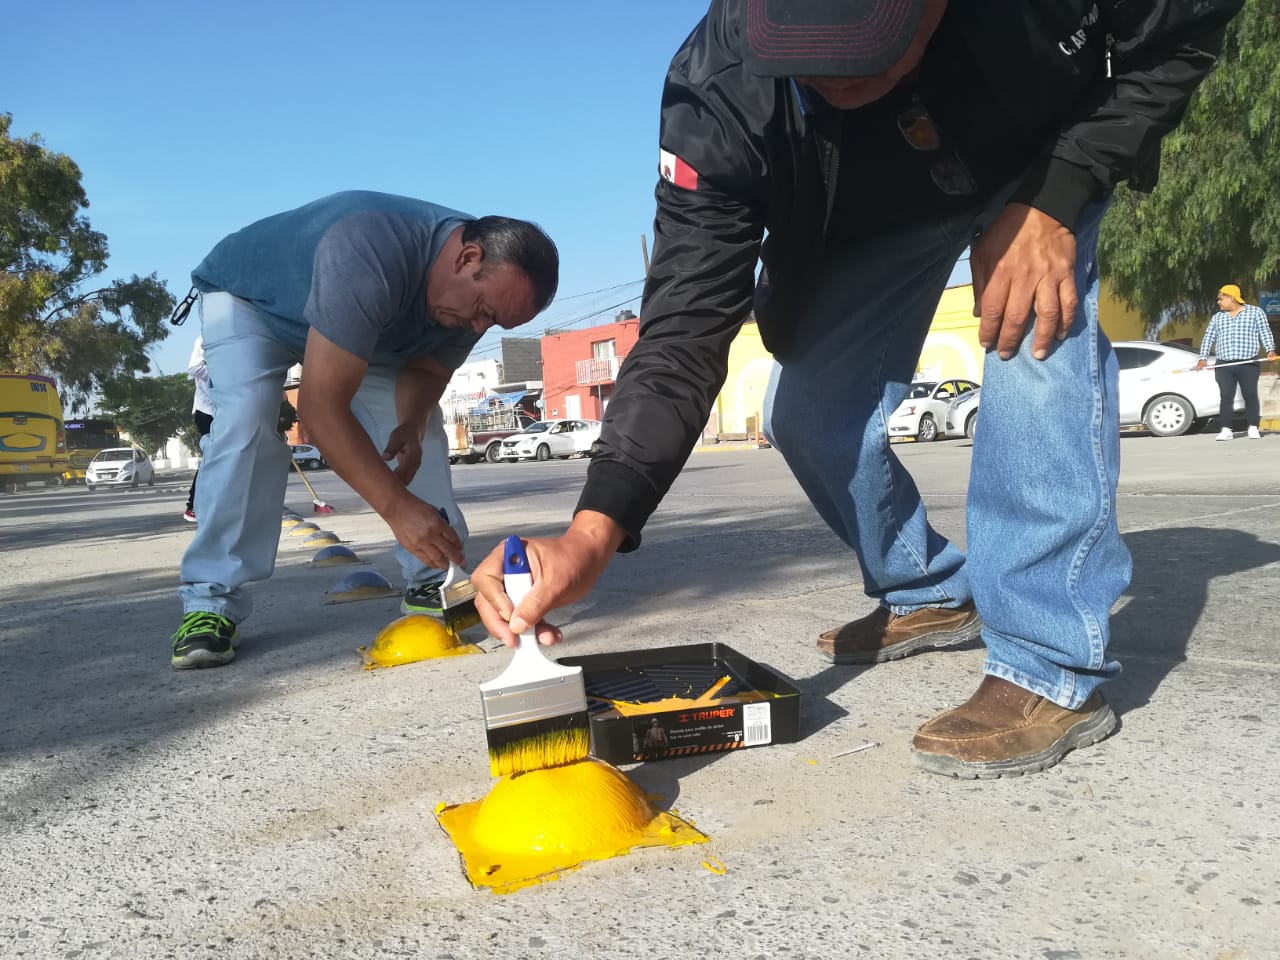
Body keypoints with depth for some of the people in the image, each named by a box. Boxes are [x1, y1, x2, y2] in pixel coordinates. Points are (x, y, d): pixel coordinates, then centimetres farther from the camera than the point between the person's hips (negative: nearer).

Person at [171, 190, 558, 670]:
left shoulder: (472, 291, -22)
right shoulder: (368, 258, -47)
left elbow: (426, 369, -9)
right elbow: (320, 406, -48)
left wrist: (411, 423, -32)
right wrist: (397, 506, -52)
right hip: (245, 296, -6)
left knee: (422, 423, -9)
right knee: (246, 419, -29)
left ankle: (433, 581, -2)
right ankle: (211, 601, -22)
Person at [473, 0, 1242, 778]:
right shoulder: (721, 94, -36)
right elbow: (684, 322, -39)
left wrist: (1055, 199, -35)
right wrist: (594, 530, -51)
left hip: (1045, 149, -2)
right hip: (873, 208, 2)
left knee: (1038, 330, -31)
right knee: (807, 410, -7)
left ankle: (1056, 668, -21)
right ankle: (929, 594, 19)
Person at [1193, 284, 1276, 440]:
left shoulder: (1255, 312, 6)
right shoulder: (1216, 318, 15)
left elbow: (1265, 332, 1)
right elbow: (1208, 338, 11)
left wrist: (1270, 349, -13)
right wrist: (1203, 358, -1)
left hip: (1248, 364, -2)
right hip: (1223, 365, 3)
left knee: (1250, 395, 0)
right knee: (1226, 397, -3)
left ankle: (1253, 428, 7)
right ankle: (1226, 430, -1)